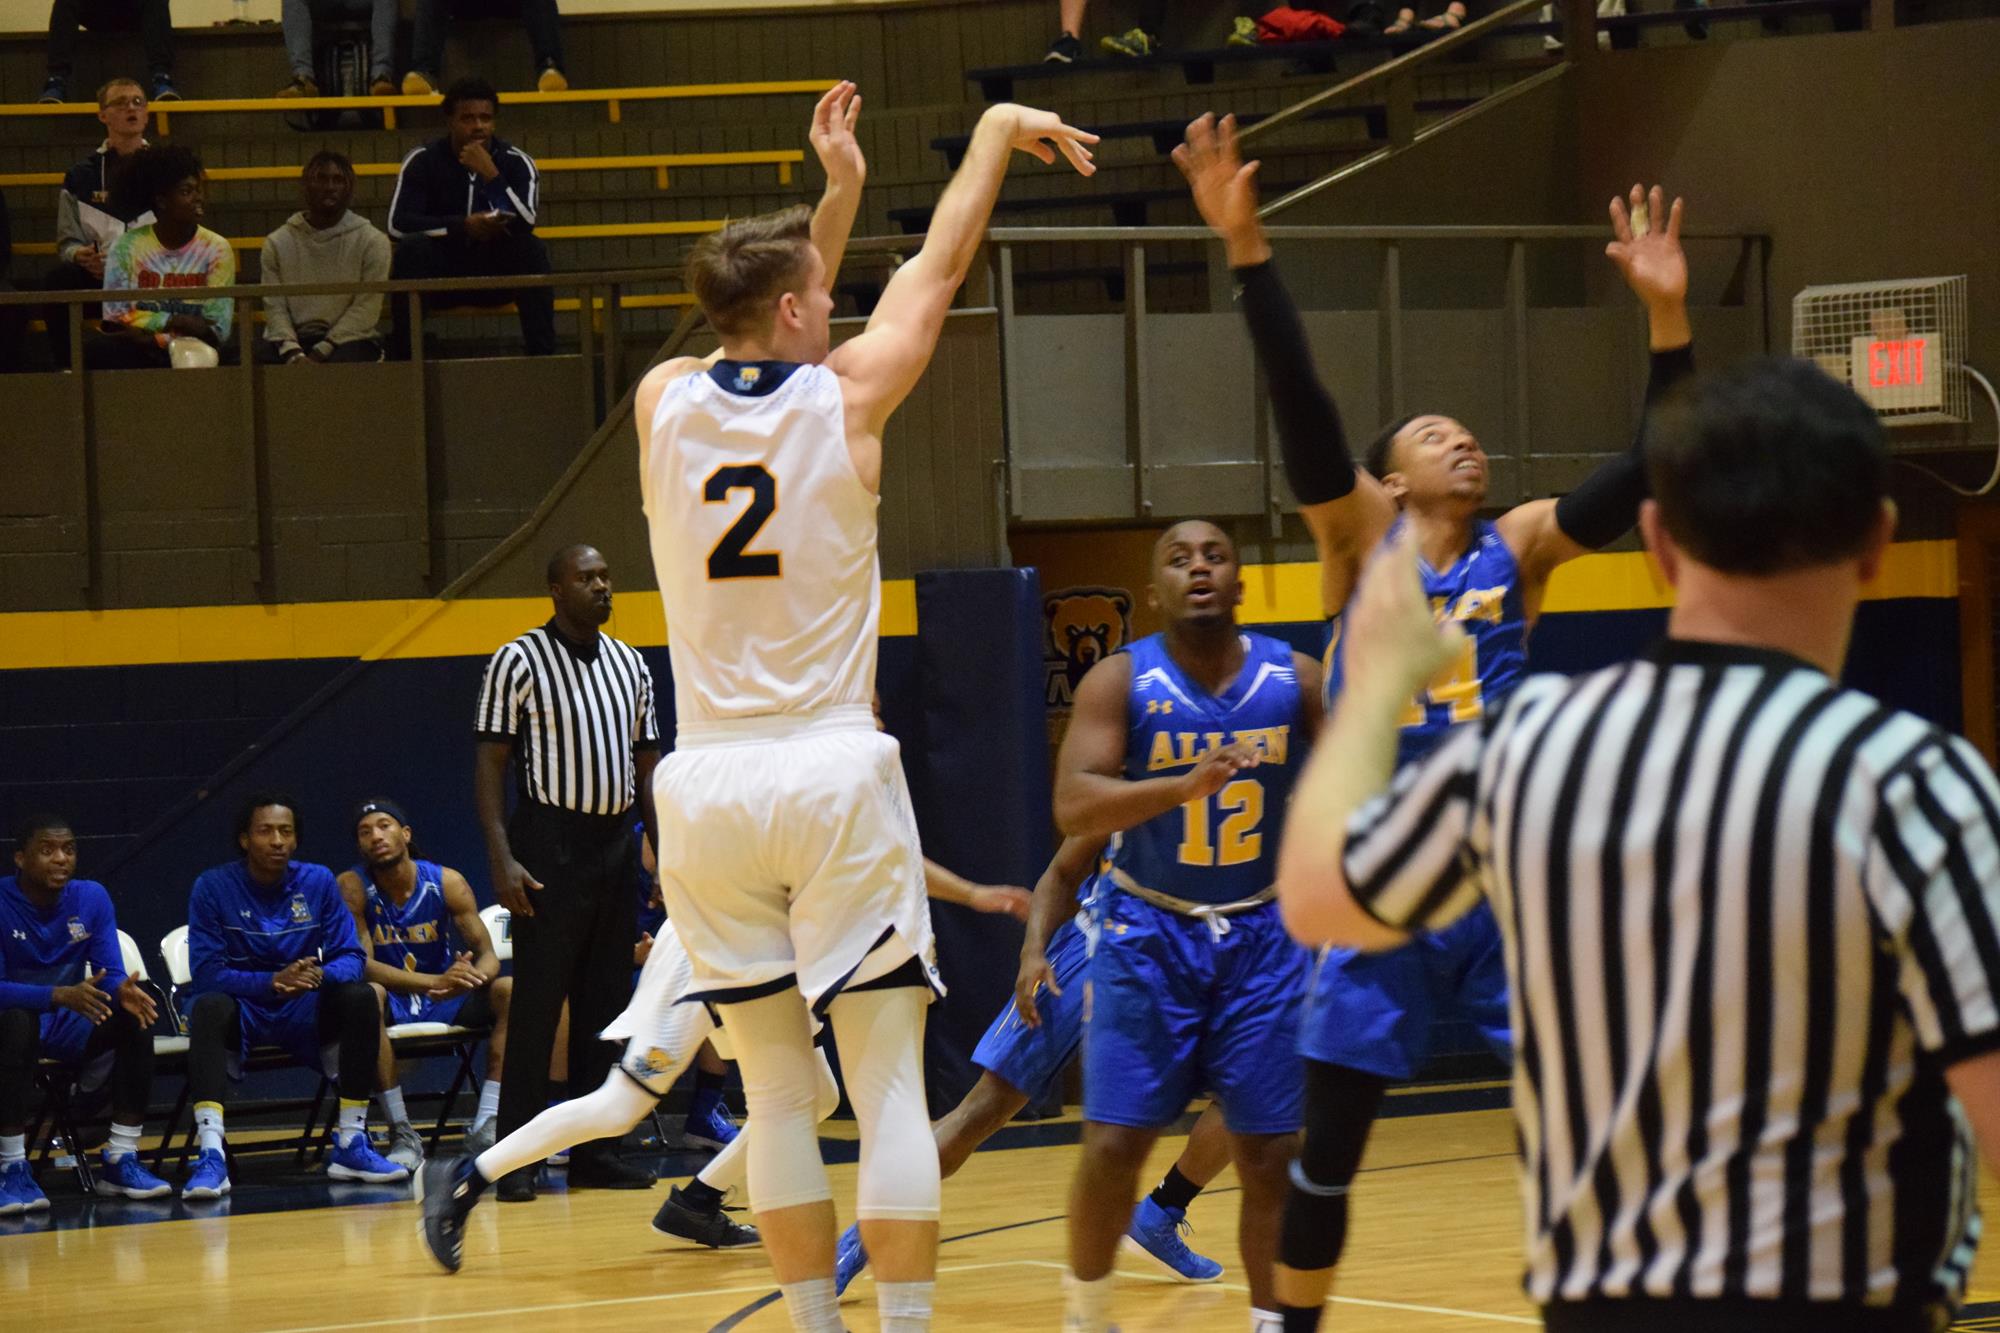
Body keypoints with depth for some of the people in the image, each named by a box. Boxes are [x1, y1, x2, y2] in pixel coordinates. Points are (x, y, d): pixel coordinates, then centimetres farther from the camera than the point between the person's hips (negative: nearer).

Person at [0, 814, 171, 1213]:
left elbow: (111, 975, -5)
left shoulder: (91, 898, -2)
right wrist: (59, 995, -40)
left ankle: (121, 1161, -19)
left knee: (136, 1013, -22)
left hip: (70, 1028, 5)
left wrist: (124, 991, -31)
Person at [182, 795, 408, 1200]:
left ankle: (350, 1144, -19)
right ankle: (211, 1156, -47)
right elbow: (206, 972, -14)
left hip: (302, 1014, 3)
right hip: (242, 1008, -3)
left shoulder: (318, 882, 2)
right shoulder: (214, 887, -7)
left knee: (359, 997, -25)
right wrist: (273, 982, -30)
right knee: (209, 1006, -36)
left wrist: (320, 976, -27)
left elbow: (350, 958, -2)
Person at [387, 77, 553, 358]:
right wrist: (463, 226, -25)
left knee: (532, 249, -28)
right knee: (412, 248, -30)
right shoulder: (423, 161, -5)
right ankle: (406, 356, -30)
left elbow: (525, 224, -19)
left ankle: (542, 357, -28)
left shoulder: (516, 162, -4)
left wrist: (490, 174, -28)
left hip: (497, 274, 1)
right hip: (439, 275, -1)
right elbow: (398, 224, -16)